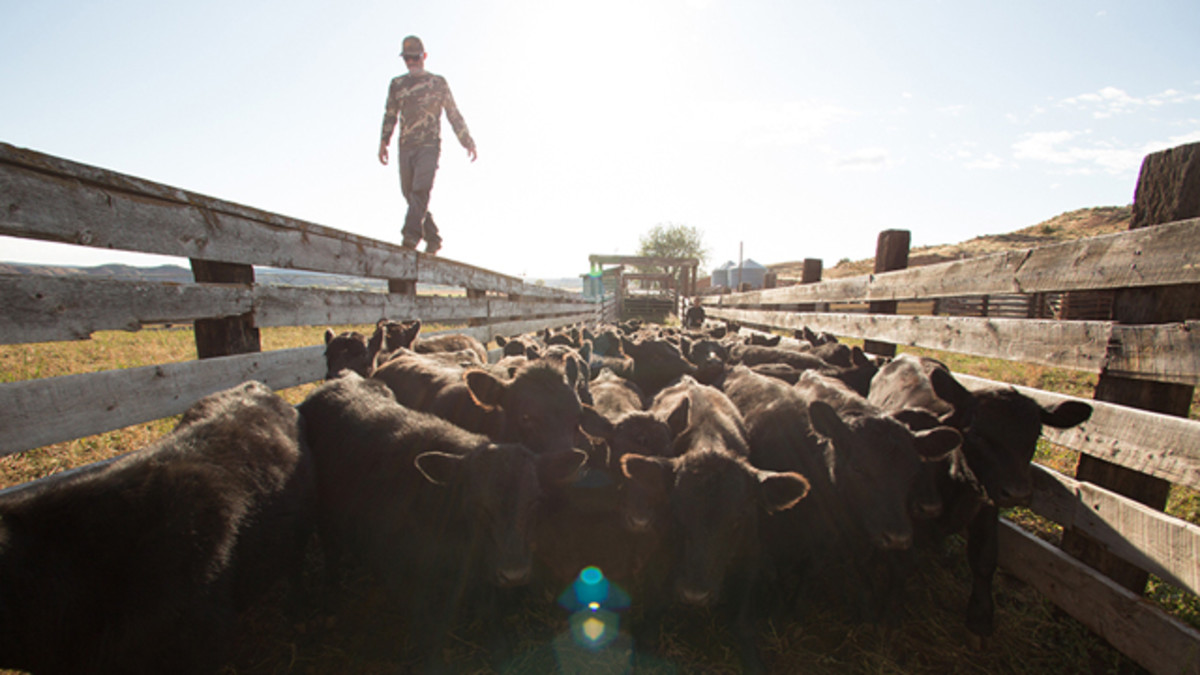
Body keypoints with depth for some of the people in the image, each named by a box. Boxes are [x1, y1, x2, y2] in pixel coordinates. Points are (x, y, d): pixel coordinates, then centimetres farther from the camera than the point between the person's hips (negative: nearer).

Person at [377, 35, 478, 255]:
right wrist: (383, 142, 11)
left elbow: (454, 115, 11)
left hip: (429, 145, -4)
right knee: (410, 194, 1)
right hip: (405, 146, 4)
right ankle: (432, 238, 11)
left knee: (421, 188, -22)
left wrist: (468, 142, 6)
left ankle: (411, 234, -26)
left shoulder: (438, 83, 10)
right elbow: (390, 115, 19)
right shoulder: (397, 84, 17)